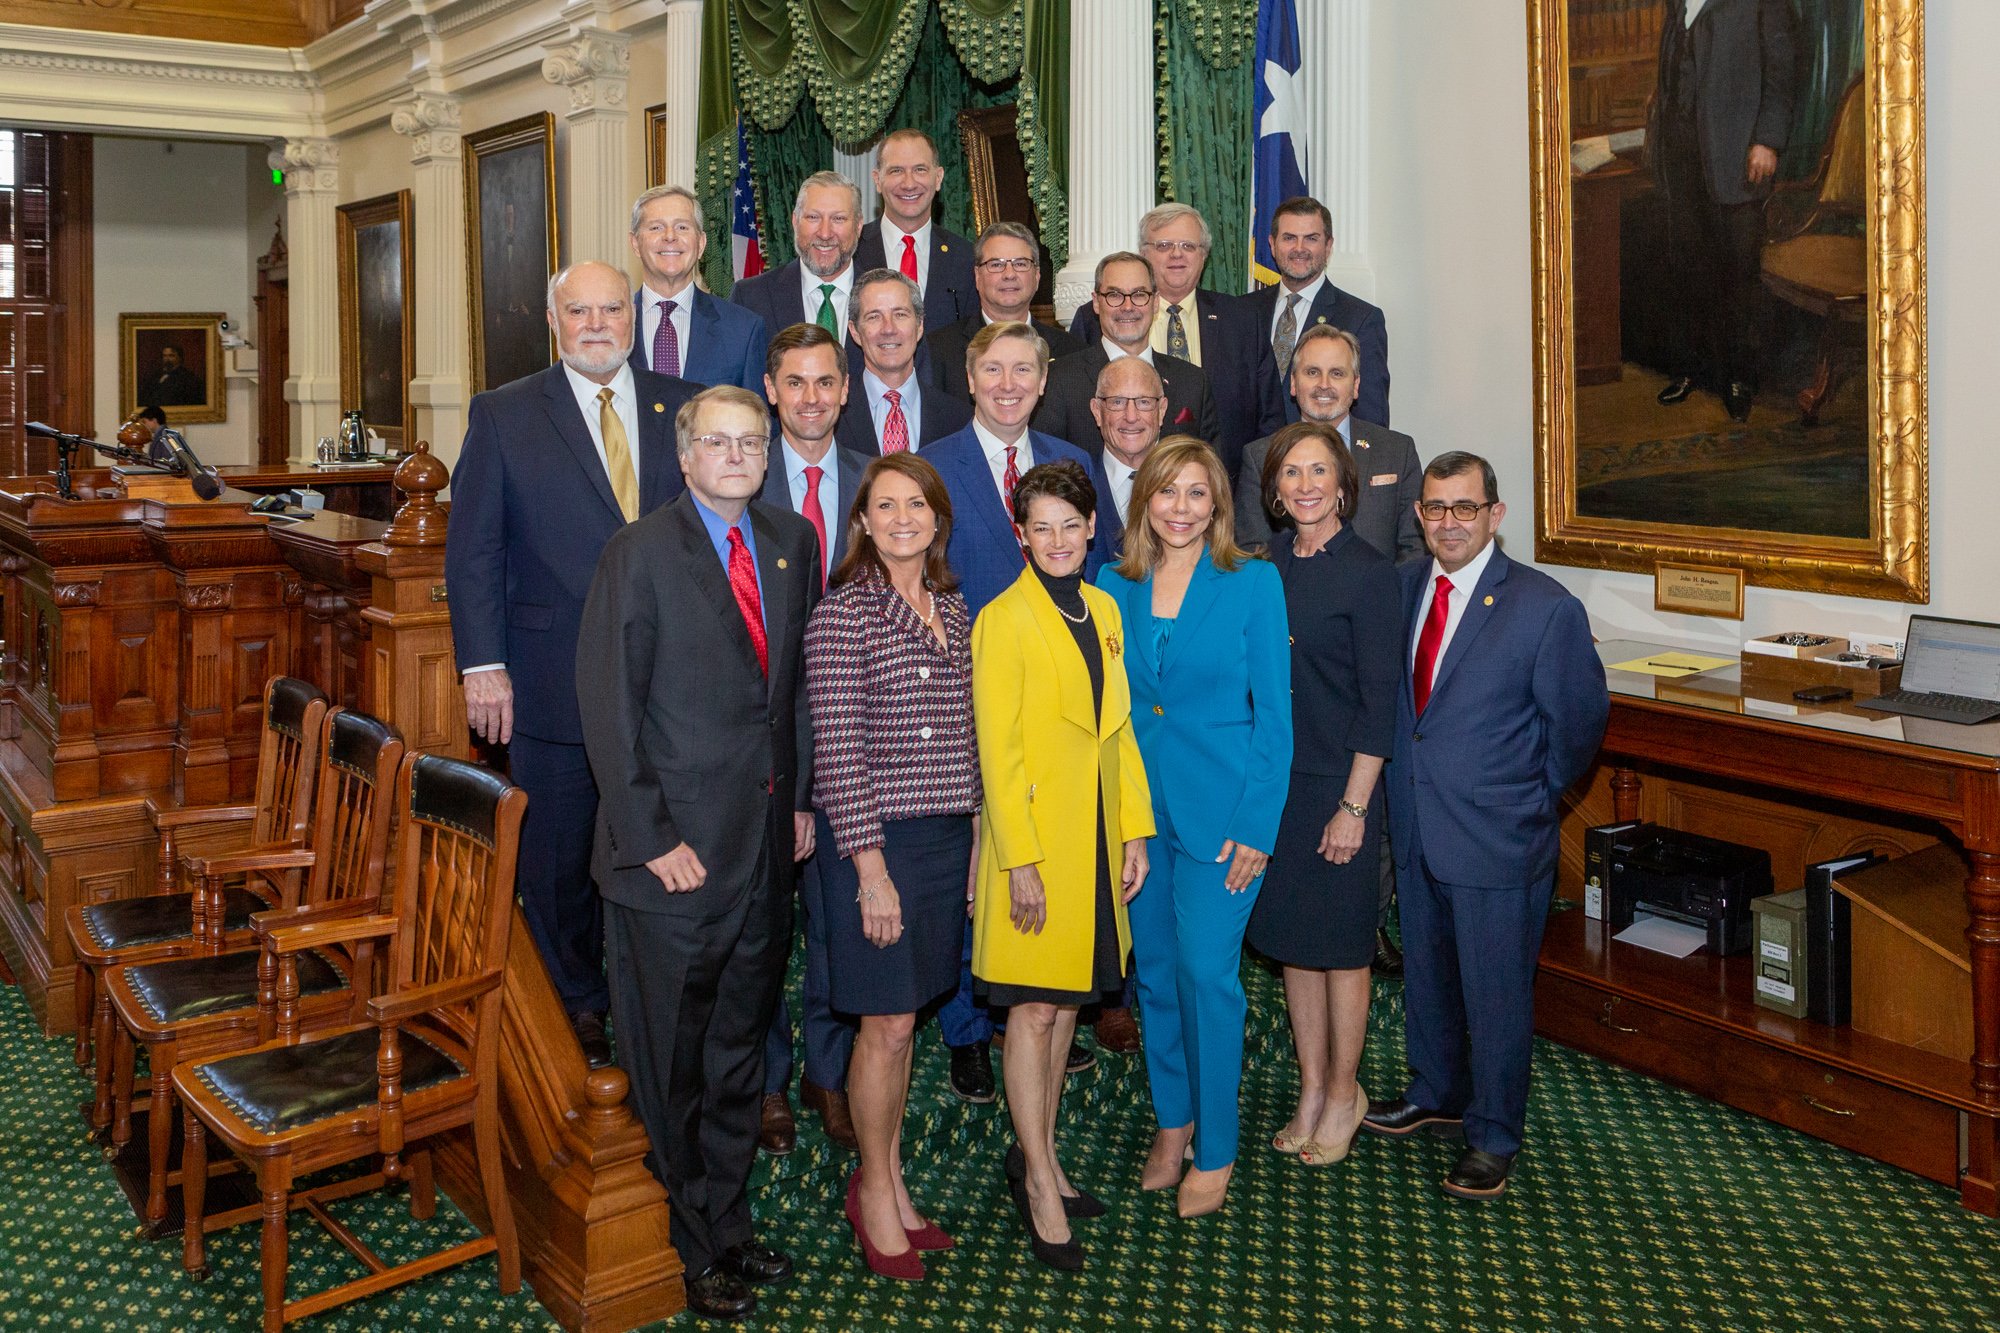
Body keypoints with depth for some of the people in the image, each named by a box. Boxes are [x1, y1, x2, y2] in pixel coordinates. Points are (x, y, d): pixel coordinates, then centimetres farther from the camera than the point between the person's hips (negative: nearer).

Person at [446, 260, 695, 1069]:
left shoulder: (683, 409, 7)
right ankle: (575, 1009, 27)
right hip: (552, 686, -1)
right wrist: (483, 666, -8)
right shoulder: (504, 416, 2)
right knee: (559, 855, 9)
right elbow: (472, 549, 0)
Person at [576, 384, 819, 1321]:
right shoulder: (641, 552, -9)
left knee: (738, 1053, 17)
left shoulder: (792, 543, 9)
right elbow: (609, 707, -12)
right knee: (670, 1065, 7)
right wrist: (651, 837, -15)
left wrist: (800, 796, 9)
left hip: (766, 848, 5)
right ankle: (692, 1248, 24)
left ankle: (727, 1226, 32)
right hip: (675, 851, -5)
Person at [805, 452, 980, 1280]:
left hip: (948, 836, 6)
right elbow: (837, 753, -14)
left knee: (904, 1017, 15)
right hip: (876, 840, -6)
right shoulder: (842, 615, -11)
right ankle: (874, 1191, 21)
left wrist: (976, 838, 11)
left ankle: (890, 1180, 30)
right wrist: (870, 866, -15)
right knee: (888, 1024, 2)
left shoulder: (953, 608, 9)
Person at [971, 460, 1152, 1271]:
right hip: (1035, 842, -6)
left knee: (1067, 1002, 13)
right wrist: (1021, 861, -16)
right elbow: (997, 751, -13)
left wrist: (1136, 830, 9)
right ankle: (1040, 1187, 10)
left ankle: (1037, 1156, 27)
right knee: (1034, 1012, -1)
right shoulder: (1003, 621, -10)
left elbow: (1119, 726, 13)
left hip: (1096, 838, 7)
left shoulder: (1102, 610, 11)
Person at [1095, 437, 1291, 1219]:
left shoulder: (1253, 584, -5)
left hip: (1219, 809, -4)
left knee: (1207, 972, -4)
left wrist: (1258, 826, -10)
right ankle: (1171, 1119, 31)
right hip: (1134, 806, 4)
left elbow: (1273, 712, -5)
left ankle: (1215, 1151, 12)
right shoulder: (1114, 588, 4)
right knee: (1154, 971, 13)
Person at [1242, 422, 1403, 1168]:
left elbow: (1380, 701, -11)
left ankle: (1343, 1094, 23)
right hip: (1272, 779, 5)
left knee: (1340, 945, 6)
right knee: (1290, 938, 12)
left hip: (1338, 785, -5)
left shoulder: (1368, 574, -10)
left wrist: (1354, 806, -14)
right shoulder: (1263, 568, 5)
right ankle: (1312, 1088, 27)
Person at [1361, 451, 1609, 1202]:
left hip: (1497, 837, -5)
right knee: (1425, 974, 22)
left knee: (1495, 992, 7)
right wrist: (1404, 784, 10)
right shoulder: (1404, 588, 1)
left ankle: (1492, 1139, 24)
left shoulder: (1544, 607, -16)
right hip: (1416, 826, 6)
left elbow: (1579, 719, -7)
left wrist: (1535, 791, 2)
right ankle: (1437, 1094, 44)